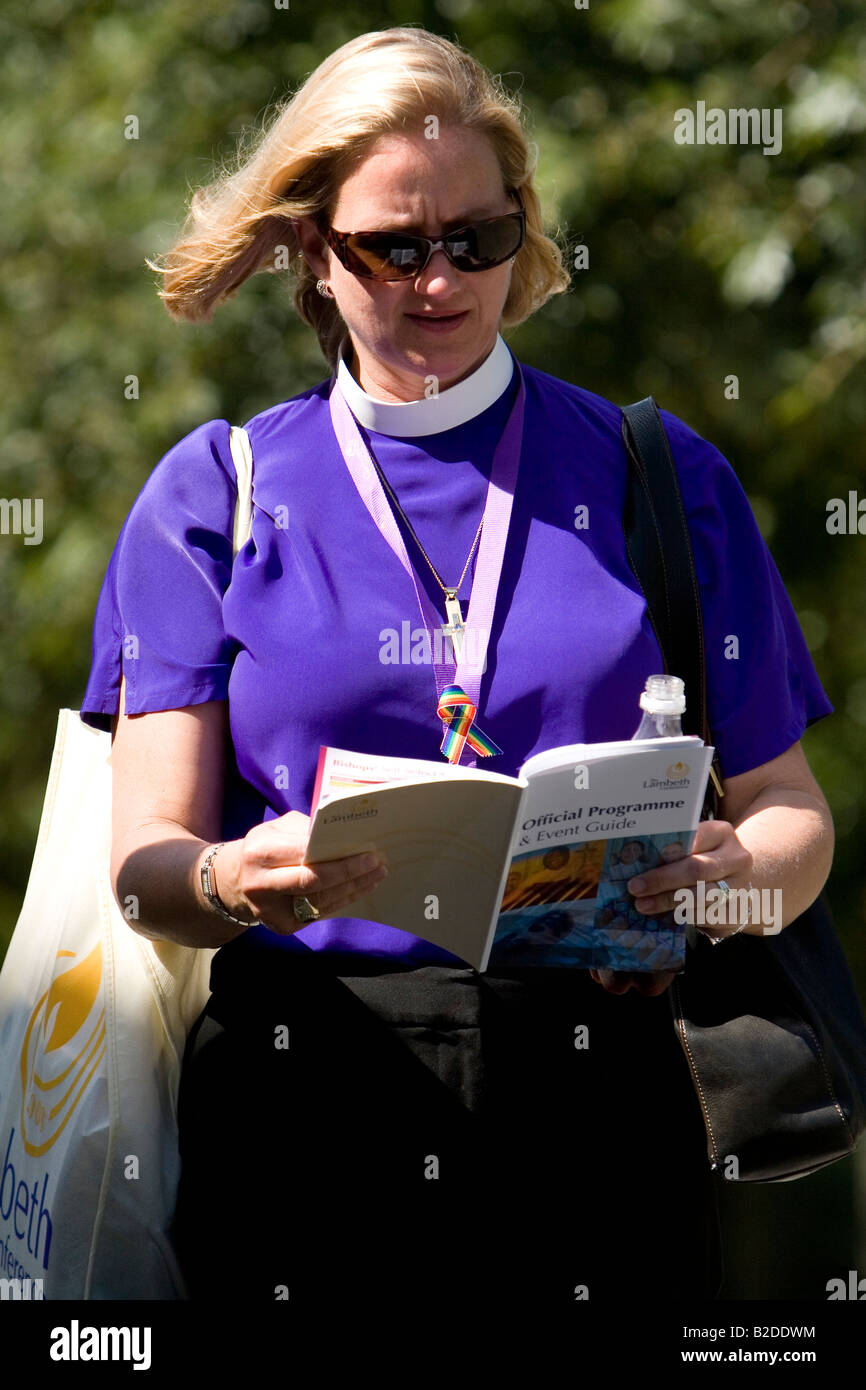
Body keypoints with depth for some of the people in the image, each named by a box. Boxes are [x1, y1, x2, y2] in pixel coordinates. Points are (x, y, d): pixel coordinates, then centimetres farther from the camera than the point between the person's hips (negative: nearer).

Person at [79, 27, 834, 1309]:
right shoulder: (213, 494, 12)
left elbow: (790, 811, 13)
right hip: (300, 1096, -1)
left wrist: (735, 876, -11)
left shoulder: (662, 481, 14)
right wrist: (231, 884, -20)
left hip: (592, 1095, 1)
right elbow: (144, 860, 4)